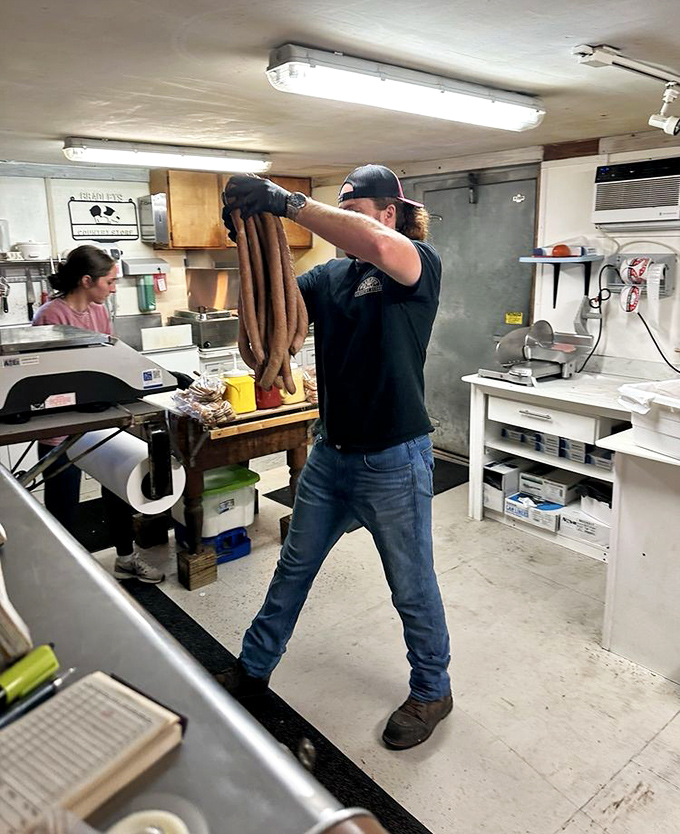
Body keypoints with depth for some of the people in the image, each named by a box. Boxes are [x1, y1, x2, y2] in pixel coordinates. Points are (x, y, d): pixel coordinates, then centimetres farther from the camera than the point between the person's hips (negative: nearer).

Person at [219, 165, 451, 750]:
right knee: (293, 568, 20)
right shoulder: (330, 276, 8)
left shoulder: (420, 265, -11)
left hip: (394, 461, -6)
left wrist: (288, 203, -32)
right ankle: (254, 669, 41)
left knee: (413, 587, 11)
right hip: (331, 454, 7)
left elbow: (379, 246, -34)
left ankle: (432, 691, 37)